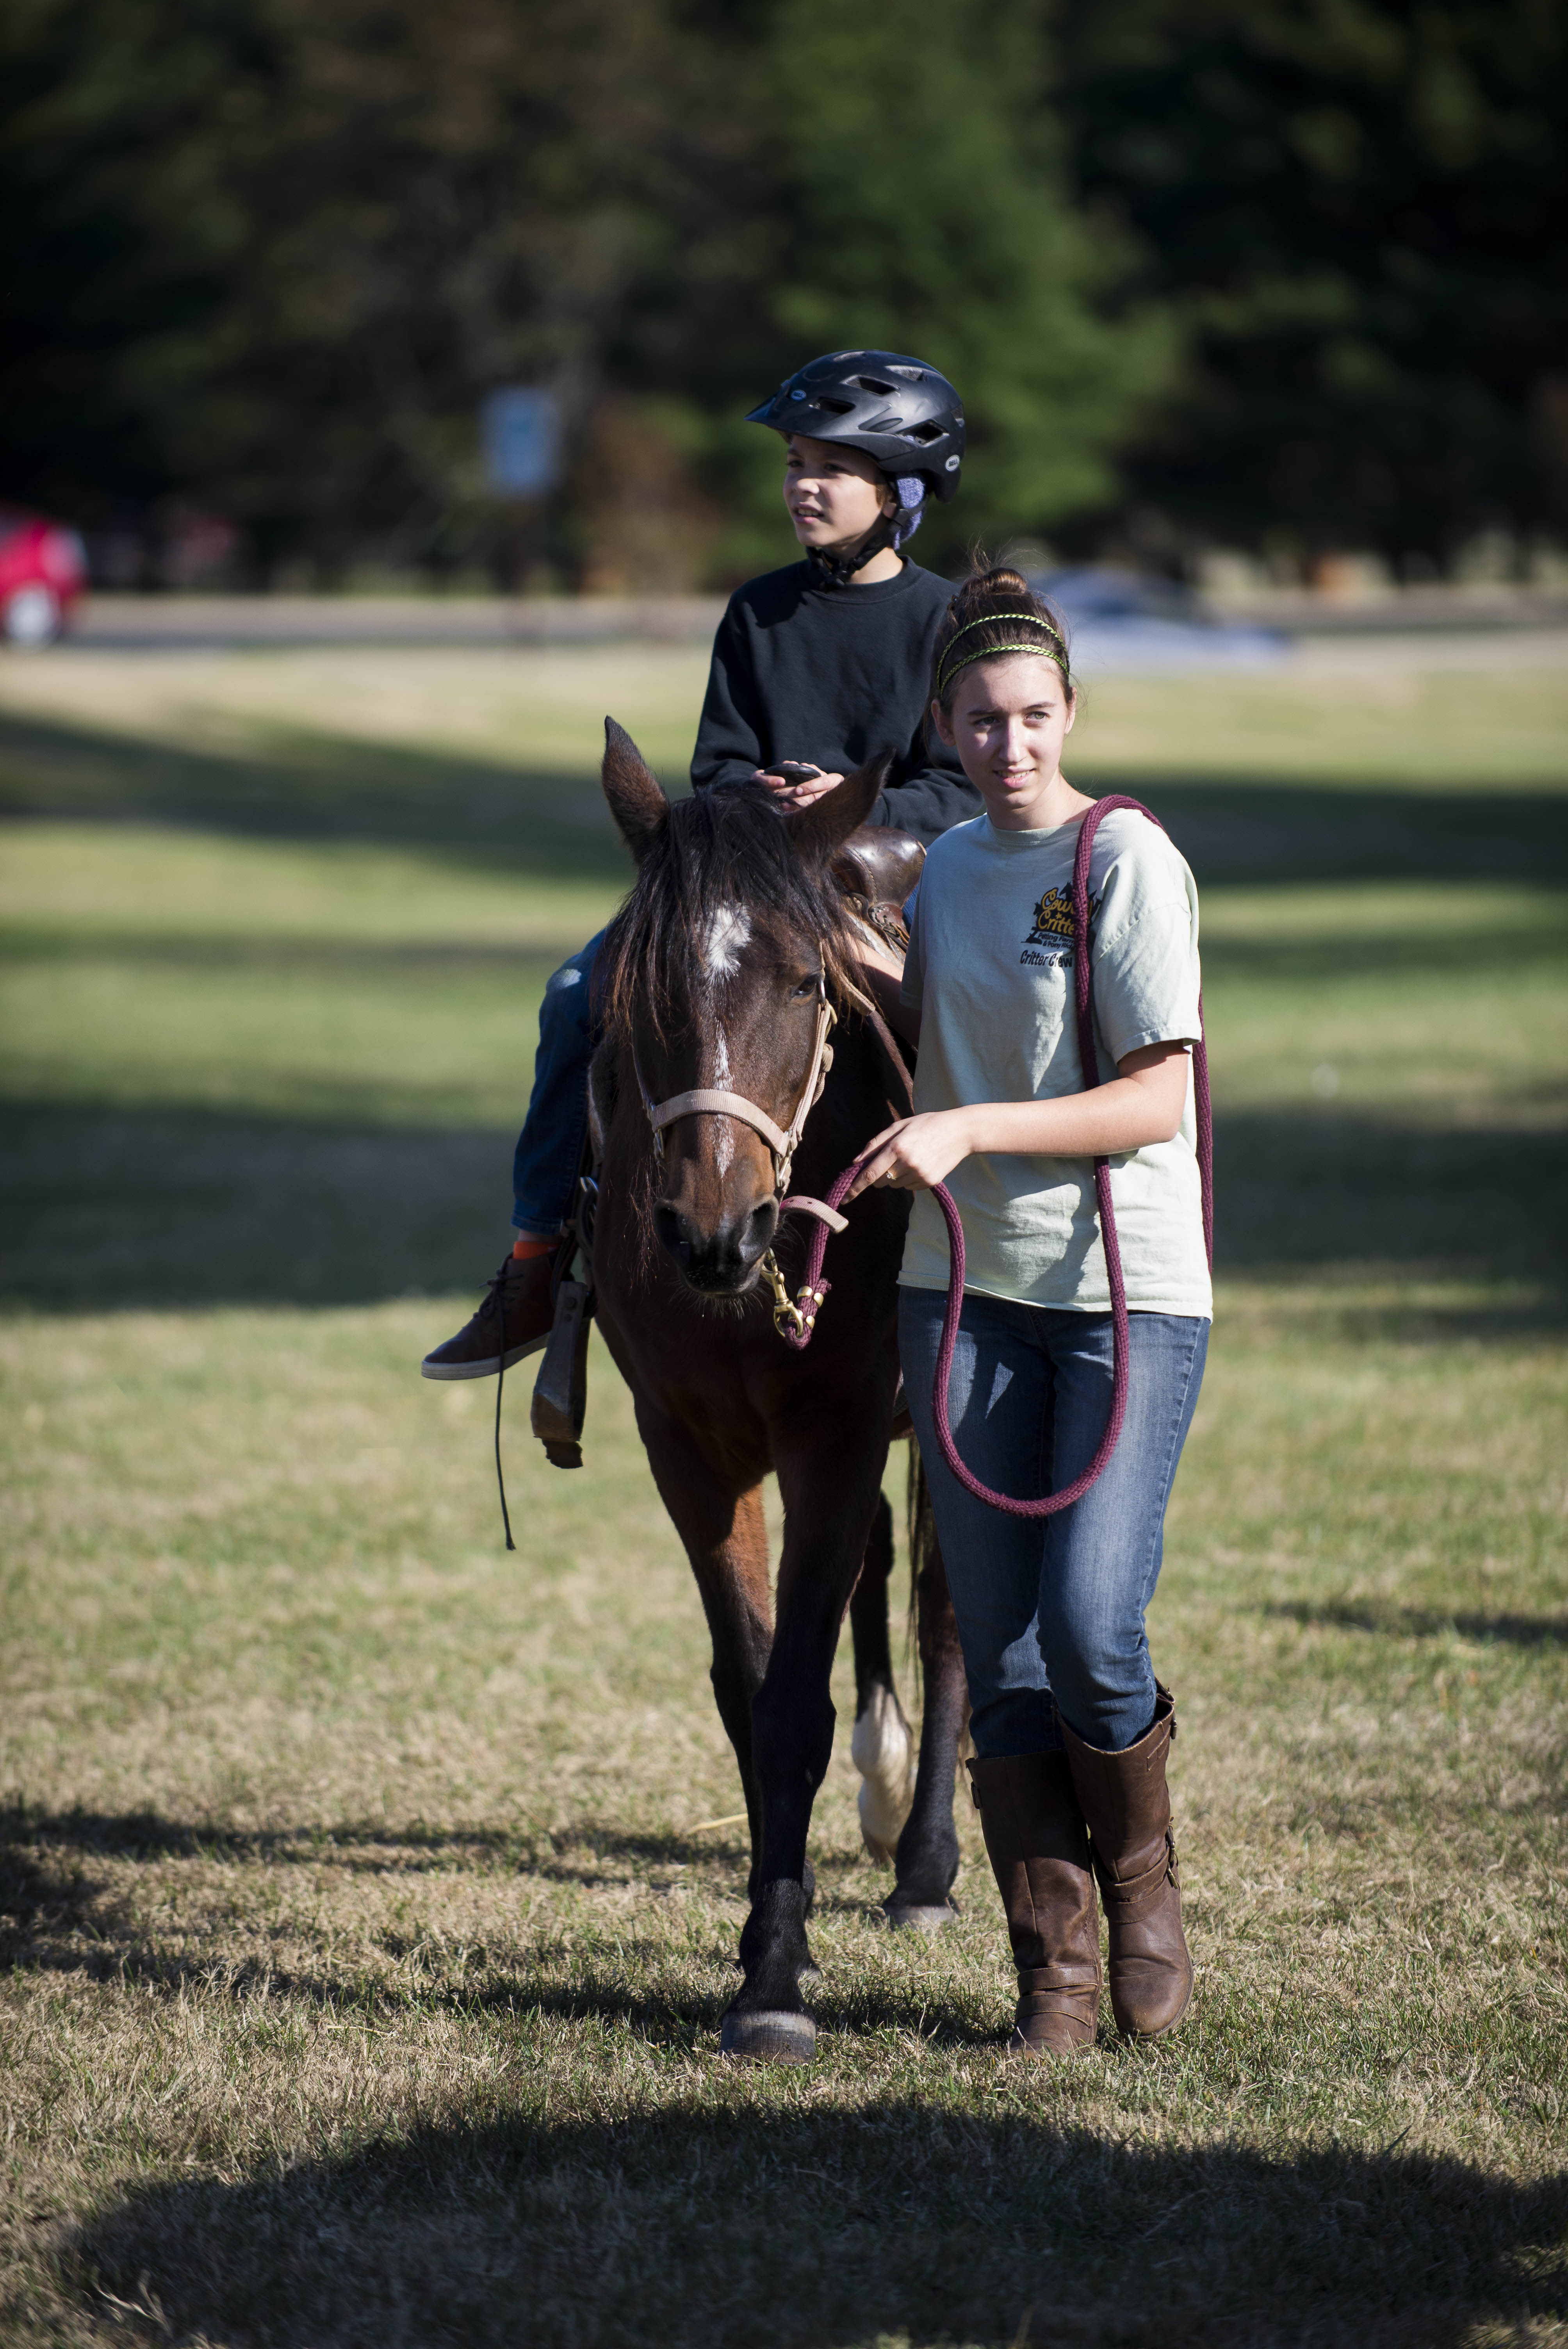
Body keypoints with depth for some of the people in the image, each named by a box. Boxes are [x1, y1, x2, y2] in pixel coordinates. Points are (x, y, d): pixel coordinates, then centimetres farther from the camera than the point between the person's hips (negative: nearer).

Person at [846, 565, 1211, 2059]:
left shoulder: (1129, 862, -10)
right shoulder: (950, 868, 10)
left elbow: (1157, 1102, -14)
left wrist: (970, 1129, -22)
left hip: (1129, 1290, -5)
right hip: (964, 1290, 6)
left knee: (1090, 1625, -14)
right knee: (1000, 1651, 3)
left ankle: (1144, 1896, 13)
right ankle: (1052, 1974, 10)